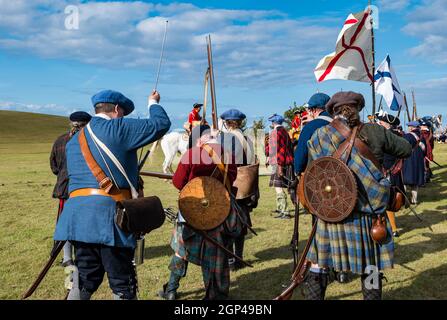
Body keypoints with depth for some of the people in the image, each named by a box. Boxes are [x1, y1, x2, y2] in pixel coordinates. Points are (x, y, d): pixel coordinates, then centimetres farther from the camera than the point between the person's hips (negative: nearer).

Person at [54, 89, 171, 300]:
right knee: (123, 285, 4)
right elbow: (161, 124, -2)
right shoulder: (119, 128, -4)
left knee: (85, 281, 17)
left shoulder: (74, 140, 19)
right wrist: (153, 102, 19)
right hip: (108, 213, -7)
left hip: (77, 213, 7)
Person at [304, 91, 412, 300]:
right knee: (371, 267, 14)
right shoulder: (375, 132, -3)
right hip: (368, 212, 0)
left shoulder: (318, 136, -2)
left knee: (319, 263, 15)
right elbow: (406, 150, 10)